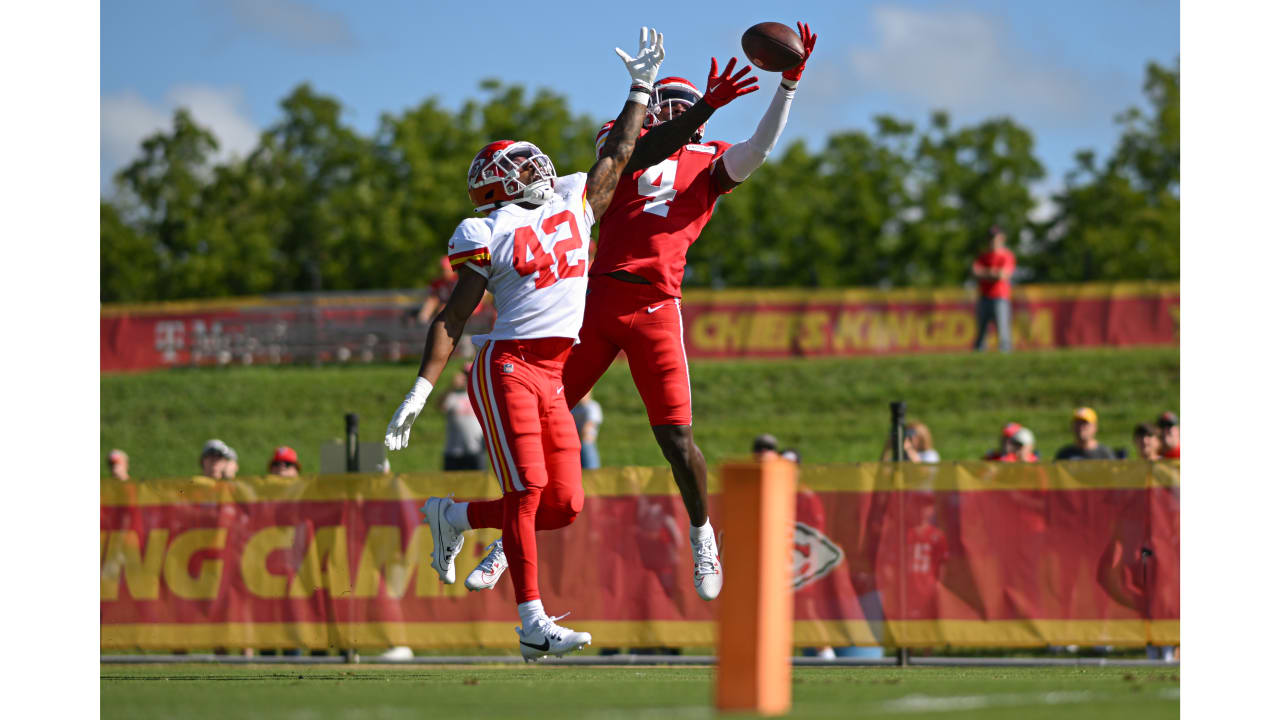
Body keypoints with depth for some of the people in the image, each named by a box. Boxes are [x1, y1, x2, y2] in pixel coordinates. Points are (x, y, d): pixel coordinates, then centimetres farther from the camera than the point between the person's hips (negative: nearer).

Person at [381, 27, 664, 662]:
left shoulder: (574, 206, 17)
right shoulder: (492, 236, -1)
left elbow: (617, 155, 30)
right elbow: (451, 320, -2)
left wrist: (641, 87, 31)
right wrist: (420, 391, -10)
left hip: (551, 377, 7)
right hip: (507, 367, -7)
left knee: (564, 507, -1)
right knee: (527, 491, -15)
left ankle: (452, 516, 21)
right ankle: (533, 624, -17)